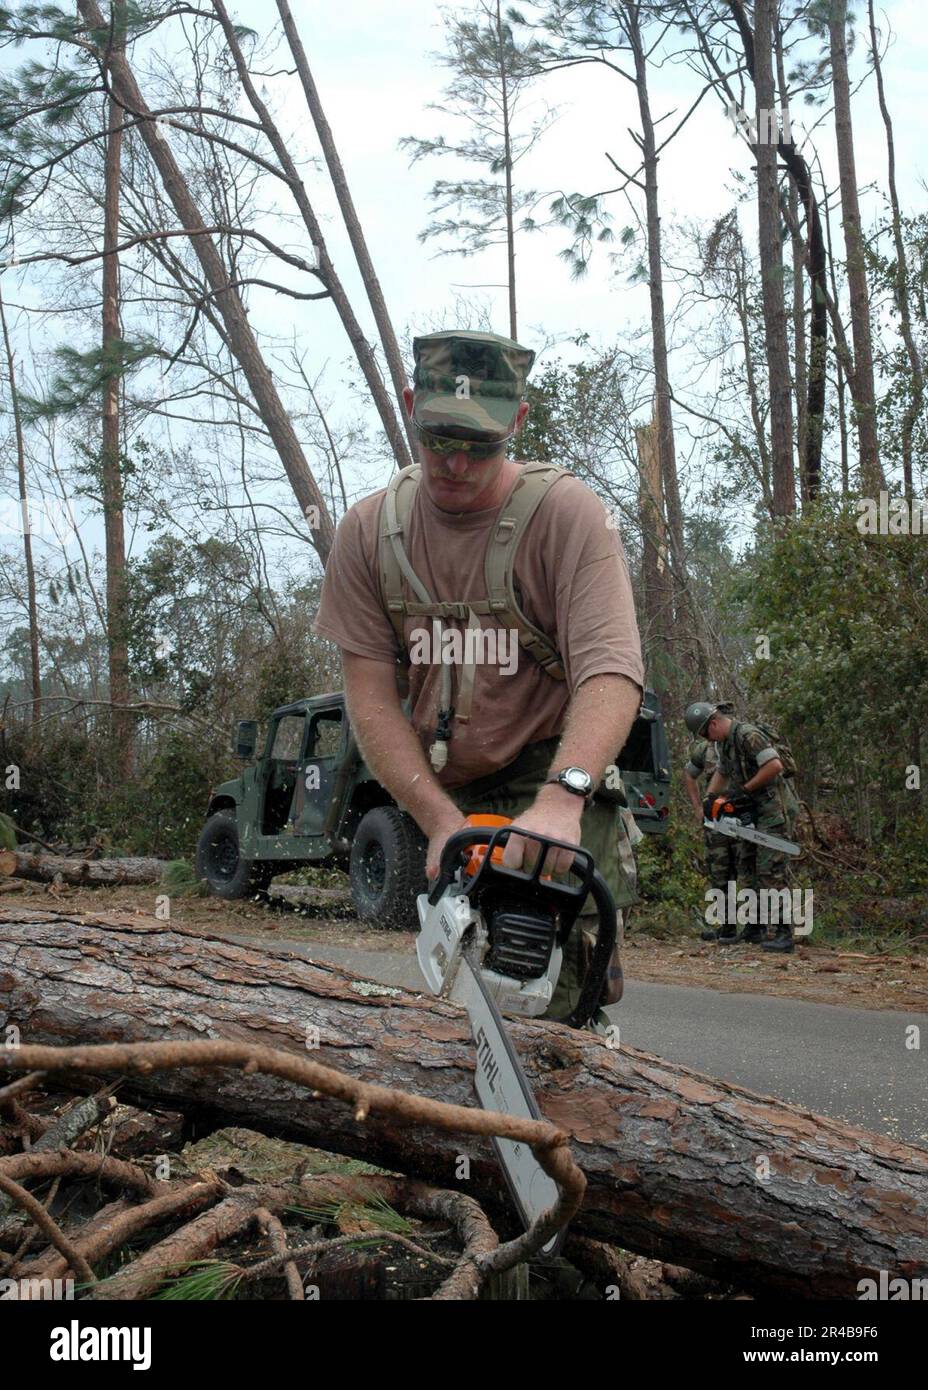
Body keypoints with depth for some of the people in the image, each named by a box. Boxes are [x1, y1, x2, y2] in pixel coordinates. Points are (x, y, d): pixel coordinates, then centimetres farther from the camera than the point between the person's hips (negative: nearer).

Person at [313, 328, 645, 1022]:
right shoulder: (370, 530, -1)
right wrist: (442, 824, -19)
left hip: (561, 776, -4)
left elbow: (612, 671, -26)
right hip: (443, 793, 4)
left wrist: (559, 803, -43)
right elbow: (372, 698, -6)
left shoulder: (567, 511, -14)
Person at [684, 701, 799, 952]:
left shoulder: (748, 735, -18)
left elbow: (775, 765, -27)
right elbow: (721, 772, 27)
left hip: (774, 808, -10)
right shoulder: (725, 741, 12)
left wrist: (745, 789, -19)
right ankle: (754, 928, 19)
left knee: (770, 872, -13)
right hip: (754, 810, 10)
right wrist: (709, 796, 10)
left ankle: (784, 933, -11)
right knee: (747, 868, 11)